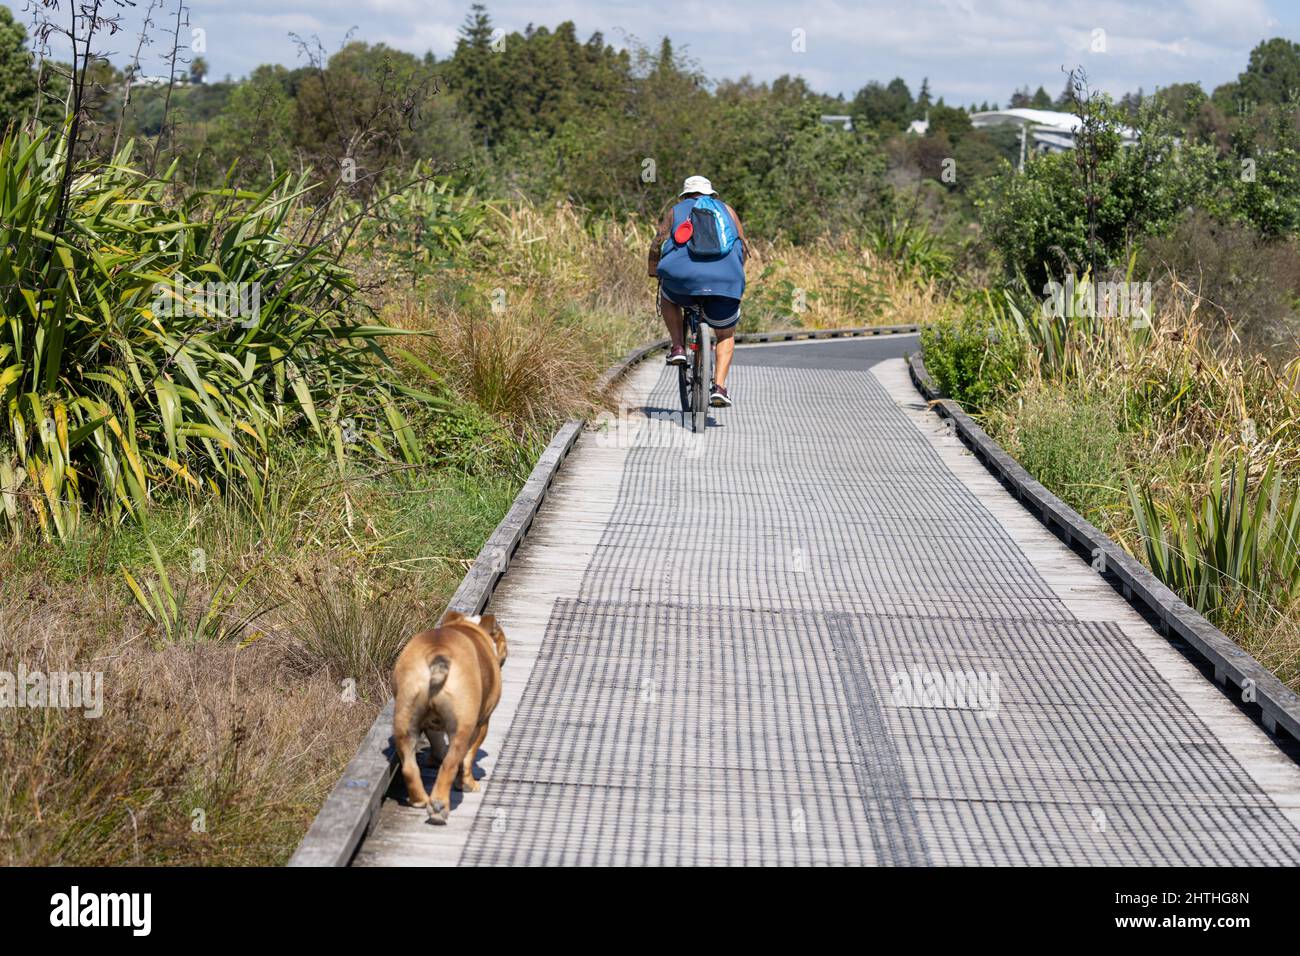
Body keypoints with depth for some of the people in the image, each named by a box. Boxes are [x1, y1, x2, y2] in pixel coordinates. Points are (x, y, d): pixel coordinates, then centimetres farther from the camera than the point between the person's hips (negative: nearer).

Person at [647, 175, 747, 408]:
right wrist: (735, 275, 33)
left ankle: (678, 347, 20)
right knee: (726, 336, 20)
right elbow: (743, 243, 20)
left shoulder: (675, 211, 21)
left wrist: (653, 273, 25)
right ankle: (719, 388, 4)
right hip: (725, 282, 1)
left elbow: (657, 244, 12)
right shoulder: (726, 209, 24)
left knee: (668, 297, 35)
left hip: (684, 276, -1)